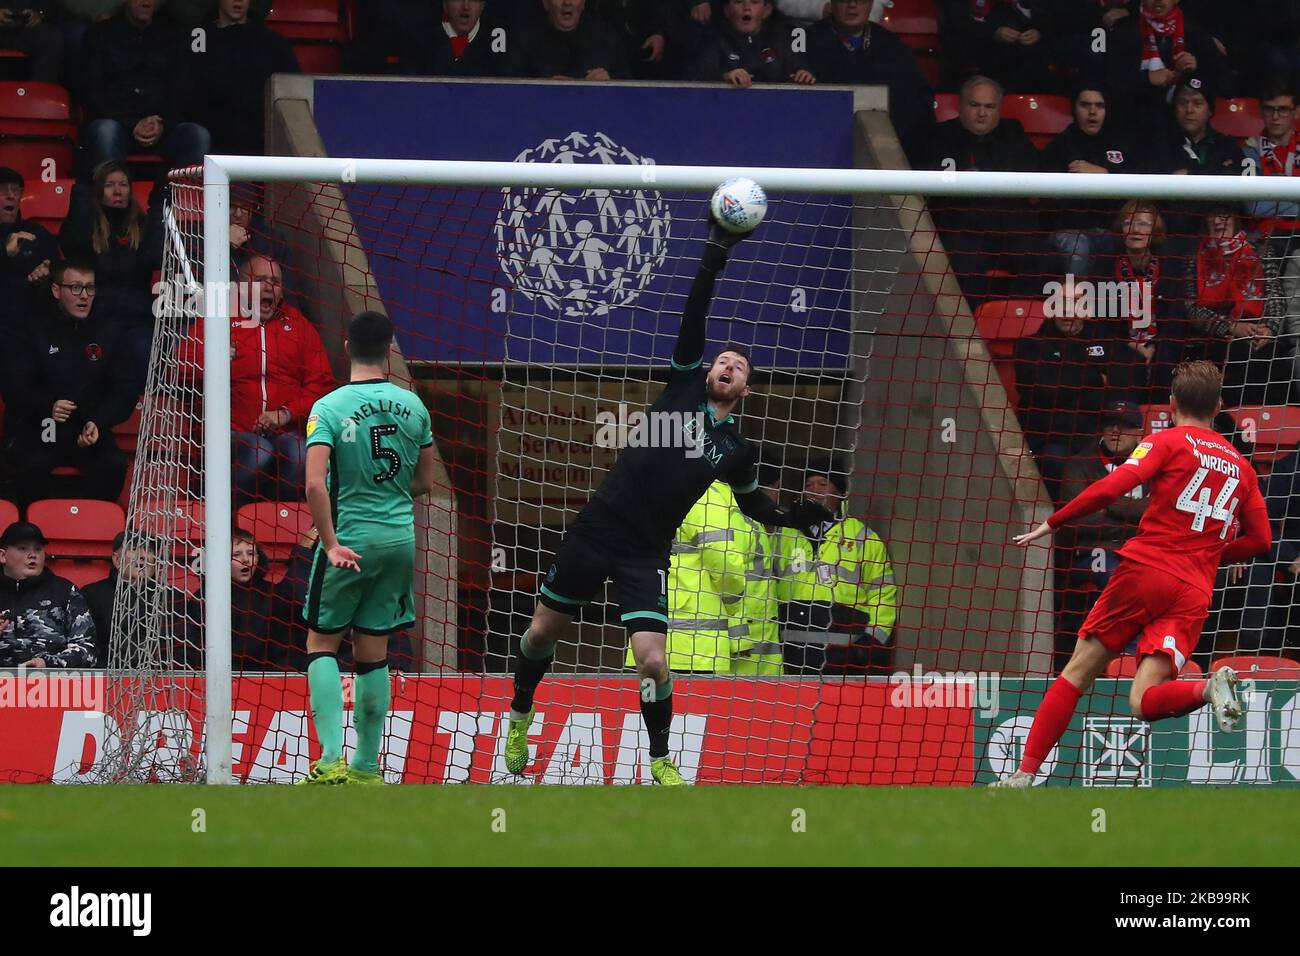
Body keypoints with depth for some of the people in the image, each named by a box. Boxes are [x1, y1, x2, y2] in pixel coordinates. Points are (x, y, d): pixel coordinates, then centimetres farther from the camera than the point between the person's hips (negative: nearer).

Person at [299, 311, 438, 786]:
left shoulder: (329, 408, -11)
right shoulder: (413, 406, 2)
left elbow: (315, 484, -21)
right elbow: (424, 483, 10)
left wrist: (331, 544, -16)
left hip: (349, 539, -4)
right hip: (400, 538, 4)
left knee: (321, 644, 7)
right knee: (373, 652, 12)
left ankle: (331, 759, -7)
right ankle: (367, 766, 15)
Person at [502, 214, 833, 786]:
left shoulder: (735, 450, 8)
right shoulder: (684, 388, 3)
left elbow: (755, 505, 24)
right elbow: (693, 317, -6)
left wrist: (793, 518, 5)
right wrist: (716, 252, -15)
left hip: (645, 555, 0)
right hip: (596, 529, 0)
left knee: (653, 660, -15)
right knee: (543, 632, 10)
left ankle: (661, 761, 6)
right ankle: (519, 719, 37)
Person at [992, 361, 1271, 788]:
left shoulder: (1167, 442, 4)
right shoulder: (1241, 467, 19)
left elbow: (1113, 487, -9)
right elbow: (1261, 539, 21)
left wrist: (1051, 524, -1)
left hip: (1145, 570, -3)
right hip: (1194, 593, 3)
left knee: (1077, 673, 6)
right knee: (1144, 702, -4)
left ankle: (1025, 774, 0)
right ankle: (1210, 688, -33)